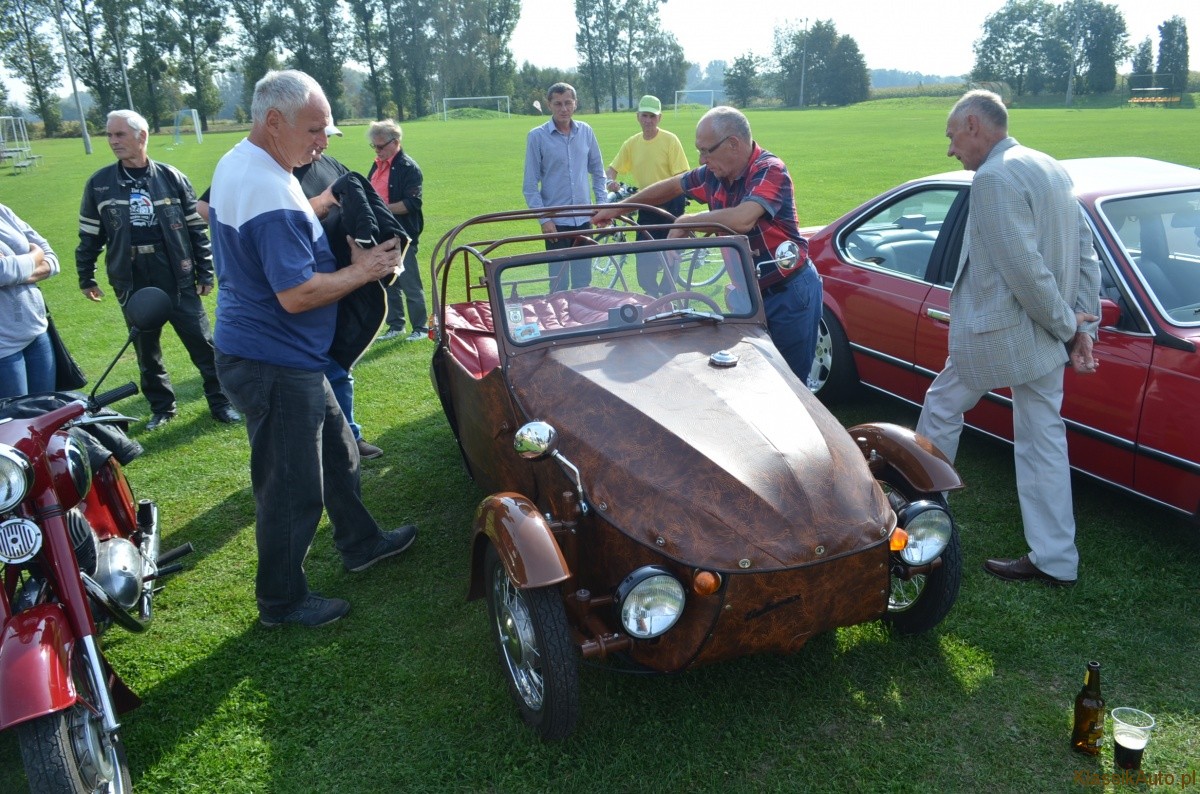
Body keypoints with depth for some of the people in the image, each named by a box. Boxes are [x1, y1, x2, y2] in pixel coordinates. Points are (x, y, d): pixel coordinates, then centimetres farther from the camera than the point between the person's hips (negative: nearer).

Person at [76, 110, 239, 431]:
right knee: (146, 350, 12)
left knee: (201, 342, 3)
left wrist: (205, 273, 1)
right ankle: (161, 407, 27)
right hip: (132, 283, 2)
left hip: (178, 279, -2)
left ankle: (220, 400, 18)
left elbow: (196, 229, 2)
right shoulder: (99, 184, 3)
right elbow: (90, 236, 10)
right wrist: (86, 278, 12)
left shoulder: (172, 178, -1)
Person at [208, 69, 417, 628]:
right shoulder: (271, 194, -26)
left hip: (268, 352, 11)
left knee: (336, 452, 23)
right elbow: (297, 294, -28)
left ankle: (360, 542, 41)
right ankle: (282, 602, 21)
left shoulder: (234, 163, 8)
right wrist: (363, 269, -15)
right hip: (274, 366, -11)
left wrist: (315, 213, 9)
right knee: (293, 488, 4)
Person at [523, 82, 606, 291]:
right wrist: (544, 219, -11)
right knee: (559, 282, 2)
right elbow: (530, 184, -5)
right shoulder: (537, 136, -6)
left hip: (583, 218, 4)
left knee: (583, 280, 12)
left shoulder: (586, 132, 5)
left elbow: (598, 172, 14)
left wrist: (602, 204, 5)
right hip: (556, 221, -3)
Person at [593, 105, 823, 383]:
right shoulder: (714, 174, 1)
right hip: (751, 290, 7)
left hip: (790, 291, -7)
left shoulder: (770, 170, -20)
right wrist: (618, 207, 22)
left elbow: (741, 220, -37)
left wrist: (687, 221, -22)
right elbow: (671, 186, 18)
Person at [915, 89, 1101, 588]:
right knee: (1044, 438, 11)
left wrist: (1066, 323, -11)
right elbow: (1087, 256, 11)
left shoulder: (994, 178, -18)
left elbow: (1024, 269, -24)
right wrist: (1081, 327, 7)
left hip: (991, 336, -9)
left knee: (942, 411, 13)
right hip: (1043, 338, 9)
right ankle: (1055, 560, 17)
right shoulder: (1051, 170, 12)